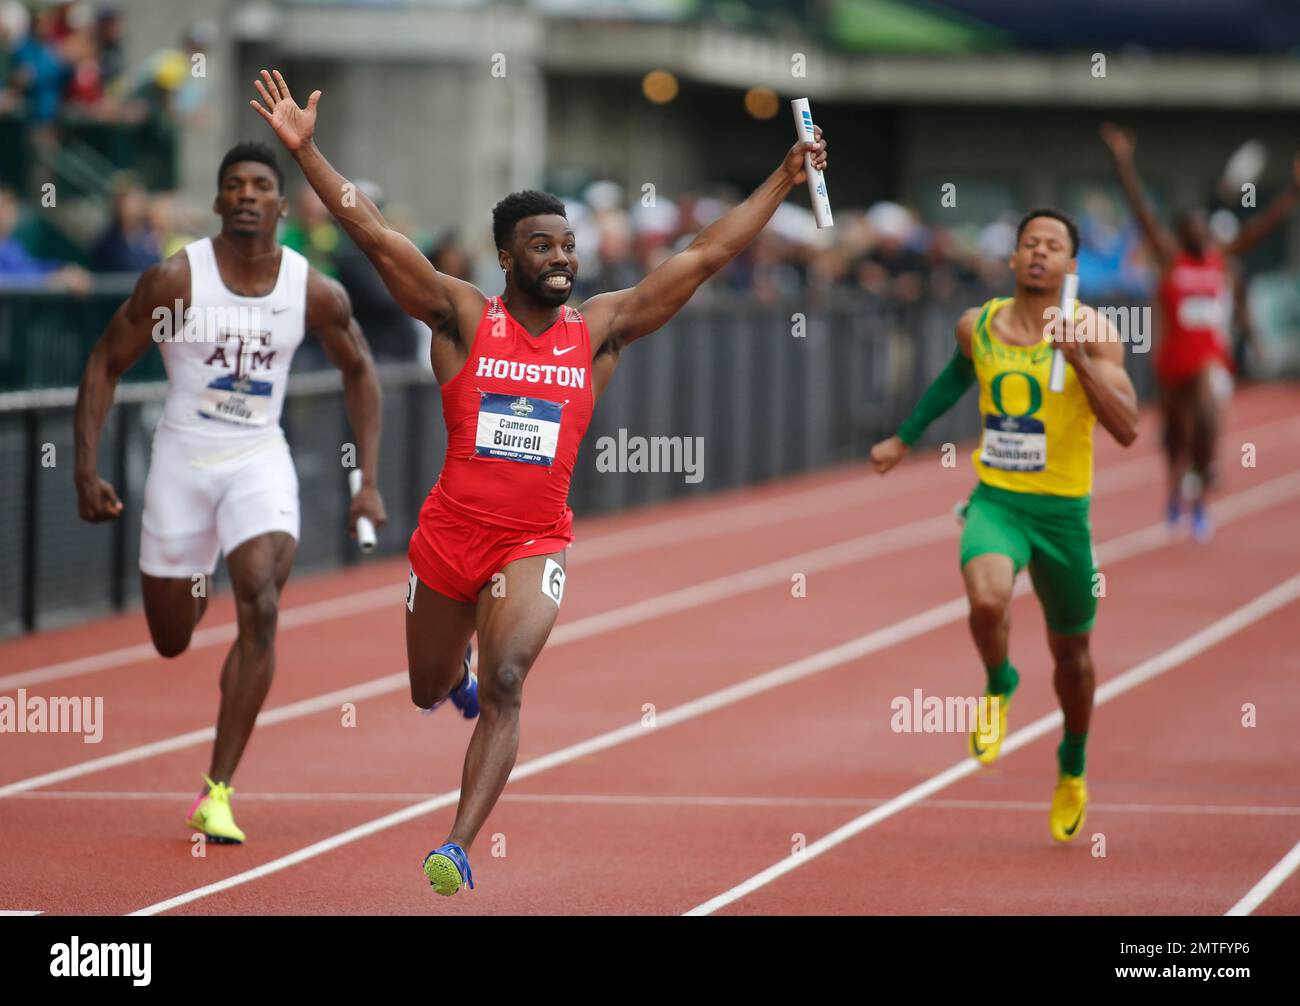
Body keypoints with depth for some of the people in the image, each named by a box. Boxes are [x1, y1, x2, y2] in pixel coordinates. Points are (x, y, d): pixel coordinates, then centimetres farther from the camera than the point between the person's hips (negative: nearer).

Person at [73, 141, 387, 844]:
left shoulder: (315, 293, -7)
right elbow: (104, 365, -4)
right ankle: (193, 588, 51)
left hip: (260, 459, 0)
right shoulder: (175, 279, -14)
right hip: (182, 458, 0)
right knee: (171, 643, 9)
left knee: (260, 612, -21)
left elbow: (358, 371, 10)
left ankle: (217, 792, -16)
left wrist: (369, 482, 5)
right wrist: (86, 471, -11)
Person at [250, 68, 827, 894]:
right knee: (430, 694, 18)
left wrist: (783, 181, 0)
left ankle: (459, 848, -23)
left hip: (535, 545, 0)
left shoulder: (598, 330, 2)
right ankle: (460, 669, 57)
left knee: (503, 688, -21)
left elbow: (706, 256, 3)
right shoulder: (463, 319, -3)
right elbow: (372, 231, -10)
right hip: (449, 533, 1)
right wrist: (304, 150, -18)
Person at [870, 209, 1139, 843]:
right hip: (995, 500, 1)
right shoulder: (977, 326, 0)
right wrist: (904, 439, 29)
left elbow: (1127, 429, -18)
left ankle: (1072, 768, 40)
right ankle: (999, 687, 2)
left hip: (1063, 510, -1)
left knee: (1071, 650, 14)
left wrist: (1080, 361, -28)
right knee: (987, 599, -30)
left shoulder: (1092, 332, -10)